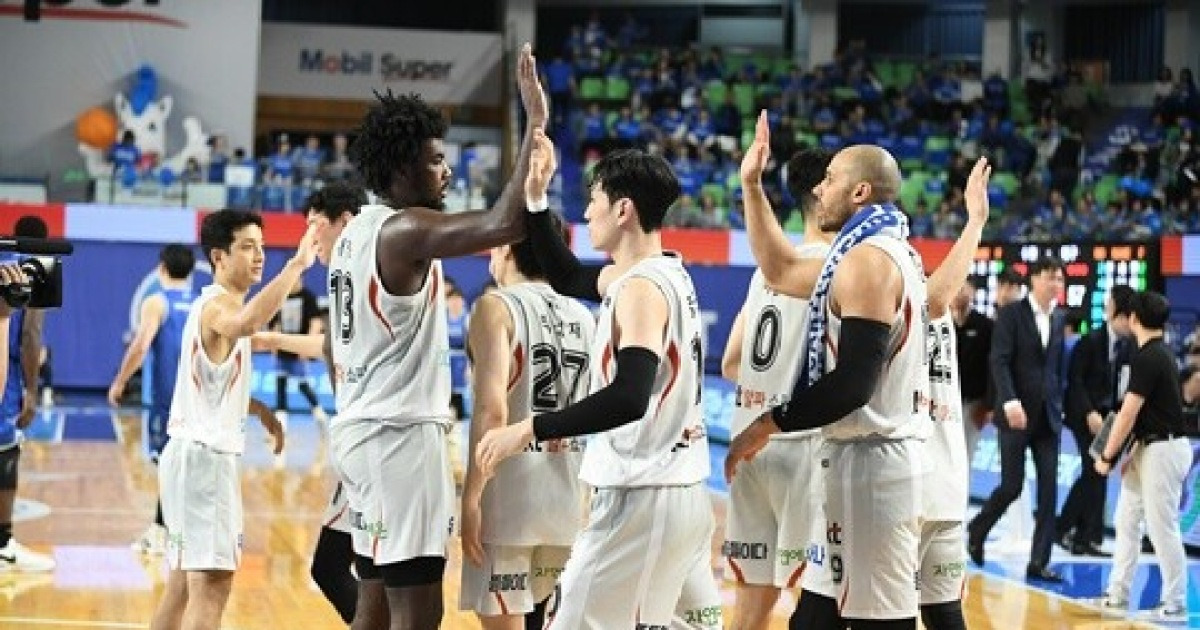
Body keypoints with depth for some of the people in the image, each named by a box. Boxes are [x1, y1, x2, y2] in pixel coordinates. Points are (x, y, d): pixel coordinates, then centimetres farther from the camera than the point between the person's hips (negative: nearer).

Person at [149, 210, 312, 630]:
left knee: (183, 585, 15)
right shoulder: (217, 306, -15)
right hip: (205, 453, -10)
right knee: (212, 584, -15)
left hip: (195, 452, 10)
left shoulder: (215, 304, 17)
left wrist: (258, 409, 19)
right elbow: (247, 322, -41)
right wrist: (297, 265, -41)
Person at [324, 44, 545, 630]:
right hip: (399, 433, -10)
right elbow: (505, 224, -31)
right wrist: (534, 125, -26)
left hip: (361, 425, 10)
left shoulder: (356, 230, 14)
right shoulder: (405, 230, -15)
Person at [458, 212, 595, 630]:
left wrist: (471, 498, -16)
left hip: (510, 495, -6)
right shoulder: (583, 317, 11)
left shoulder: (497, 307, -8)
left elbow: (492, 411, -18)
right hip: (567, 497, 6)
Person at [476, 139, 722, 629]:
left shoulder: (642, 289, -16)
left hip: (642, 499, -10)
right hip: (685, 493, 10)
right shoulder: (665, 274, 11)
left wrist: (530, 430, -26)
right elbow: (567, 278, 26)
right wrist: (536, 197, 18)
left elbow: (629, 399, -29)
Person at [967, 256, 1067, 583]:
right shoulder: (1010, 313, -5)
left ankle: (1038, 562, 1)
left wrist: (1060, 406, 9)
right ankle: (978, 528, 23)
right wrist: (1010, 402, -25)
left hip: (1048, 417, 5)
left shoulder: (1058, 320, 13)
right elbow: (999, 361, -14)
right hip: (1017, 414, -5)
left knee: (1048, 490, -2)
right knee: (1012, 485, -5)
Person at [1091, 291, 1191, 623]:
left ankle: (1175, 604, 3)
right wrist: (1117, 451, 6)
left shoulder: (1147, 358, -18)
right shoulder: (1159, 353, 11)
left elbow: (1128, 413, -17)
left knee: (1162, 528, -4)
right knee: (1127, 520, 13)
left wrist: (1107, 456, -9)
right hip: (1147, 446, 10)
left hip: (1164, 449, -10)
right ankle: (1117, 595, 19)